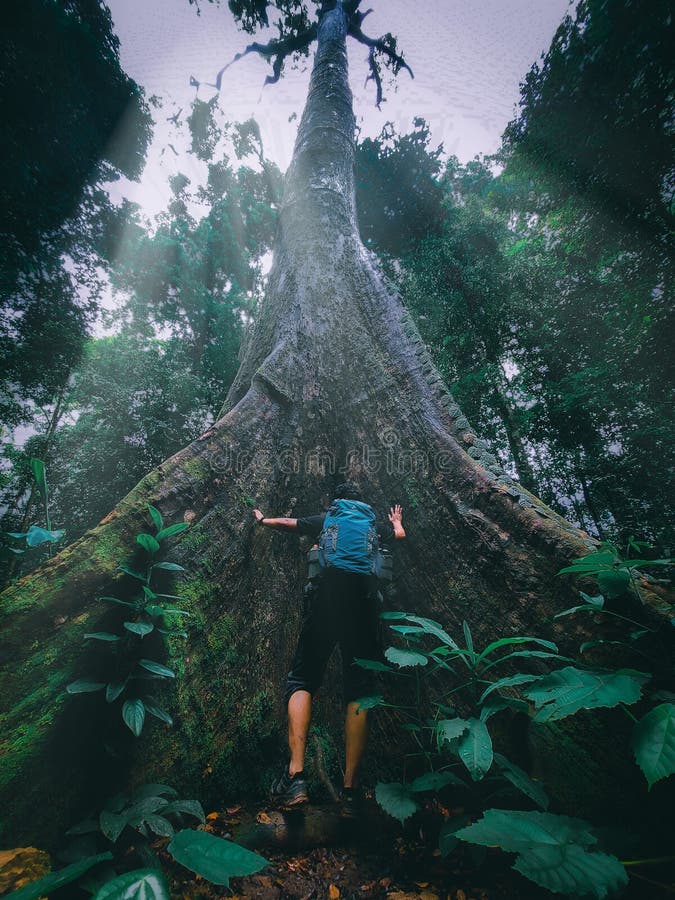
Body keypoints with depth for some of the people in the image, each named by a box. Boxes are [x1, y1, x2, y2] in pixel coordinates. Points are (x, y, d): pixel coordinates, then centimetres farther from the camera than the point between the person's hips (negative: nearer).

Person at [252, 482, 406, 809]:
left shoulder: (324, 520, 21)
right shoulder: (374, 525, 24)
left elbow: (286, 522, 34)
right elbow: (400, 534, 44)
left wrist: (263, 519, 55)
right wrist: (396, 520, 68)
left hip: (324, 601, -1)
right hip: (365, 607, 2)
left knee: (302, 680, 7)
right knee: (358, 691, 8)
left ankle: (295, 773, -7)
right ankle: (350, 787, 7)